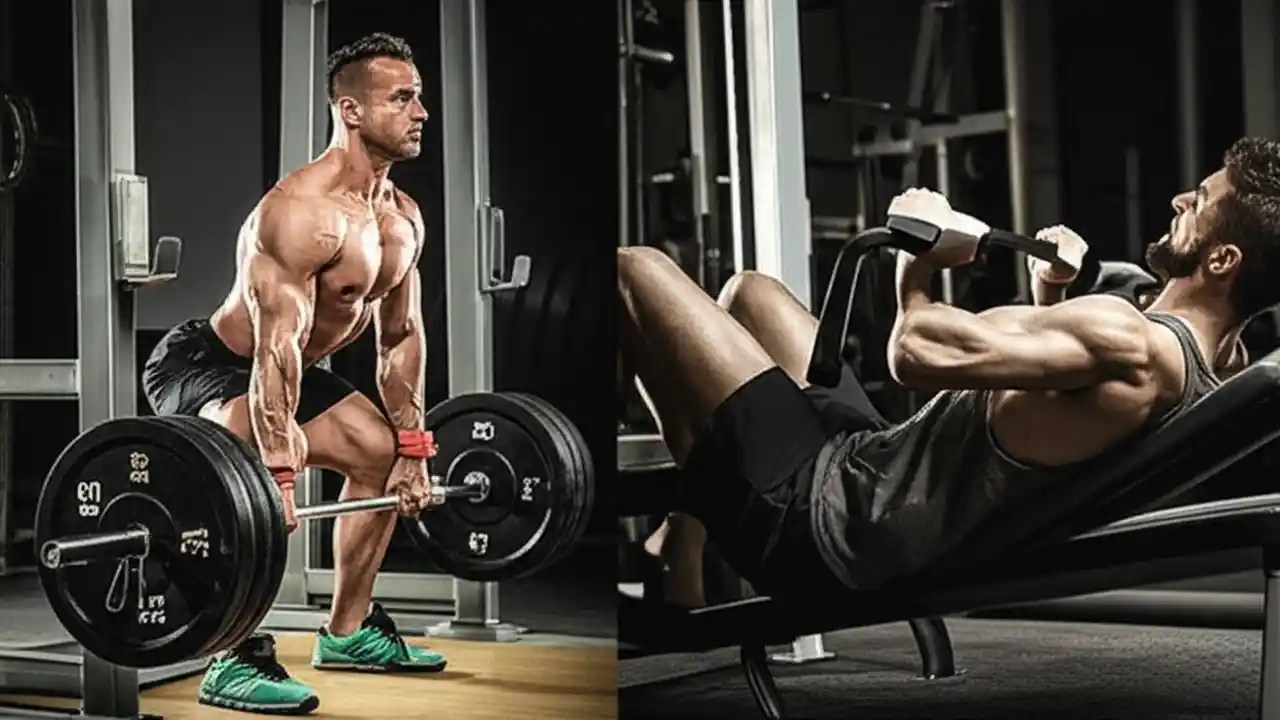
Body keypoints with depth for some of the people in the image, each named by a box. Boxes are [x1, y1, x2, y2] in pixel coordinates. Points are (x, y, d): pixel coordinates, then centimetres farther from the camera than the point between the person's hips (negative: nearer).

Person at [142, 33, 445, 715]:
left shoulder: (403, 218, -1)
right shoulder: (301, 211, -29)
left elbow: (400, 337, 7)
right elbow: (277, 345, -35)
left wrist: (413, 448, 5)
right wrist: (280, 476, -38)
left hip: (284, 369, 10)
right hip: (200, 361, -10)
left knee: (381, 452, 14)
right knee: (267, 462, -35)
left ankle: (347, 632, 25)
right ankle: (235, 663, -25)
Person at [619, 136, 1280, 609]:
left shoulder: (1130, 344, -25)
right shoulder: (1209, 363, 4)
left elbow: (920, 352, -29)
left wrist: (915, 277, -9)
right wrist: (1052, 305, 12)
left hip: (812, 510, -10)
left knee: (634, 273, -4)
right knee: (748, 293, 29)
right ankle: (679, 571, 25)